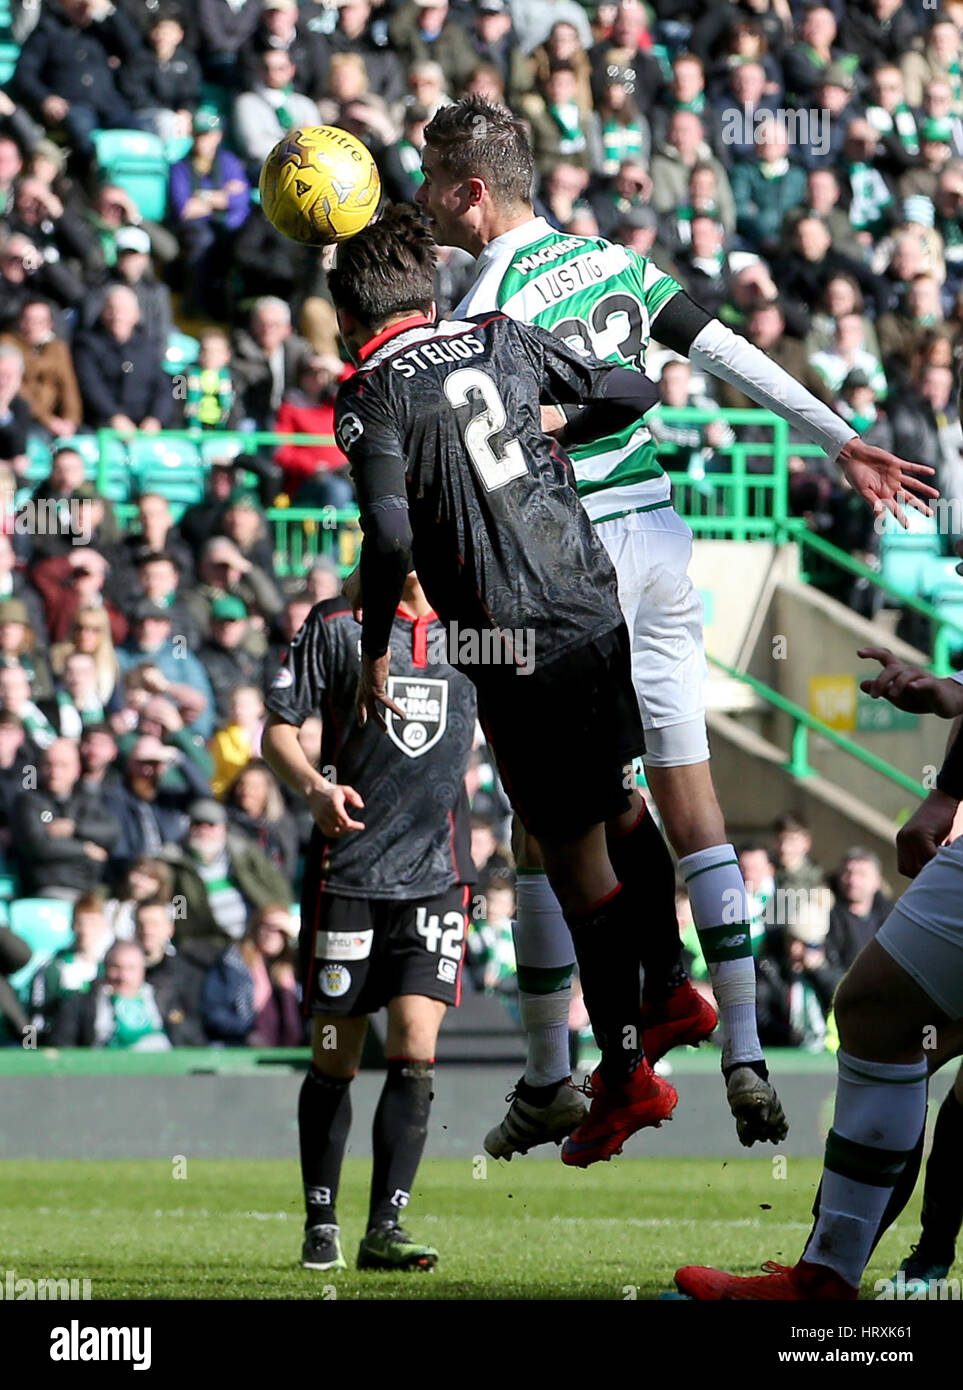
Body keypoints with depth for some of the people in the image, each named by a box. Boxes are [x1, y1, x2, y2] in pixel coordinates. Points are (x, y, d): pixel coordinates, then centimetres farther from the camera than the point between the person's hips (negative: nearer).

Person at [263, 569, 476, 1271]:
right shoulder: (337, 625, 3)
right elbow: (279, 728, 2)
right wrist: (314, 786, -17)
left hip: (437, 874, 1)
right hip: (347, 866, -1)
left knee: (415, 1047, -12)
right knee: (335, 1060, 4)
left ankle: (385, 1226, -10)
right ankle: (321, 1225, 18)